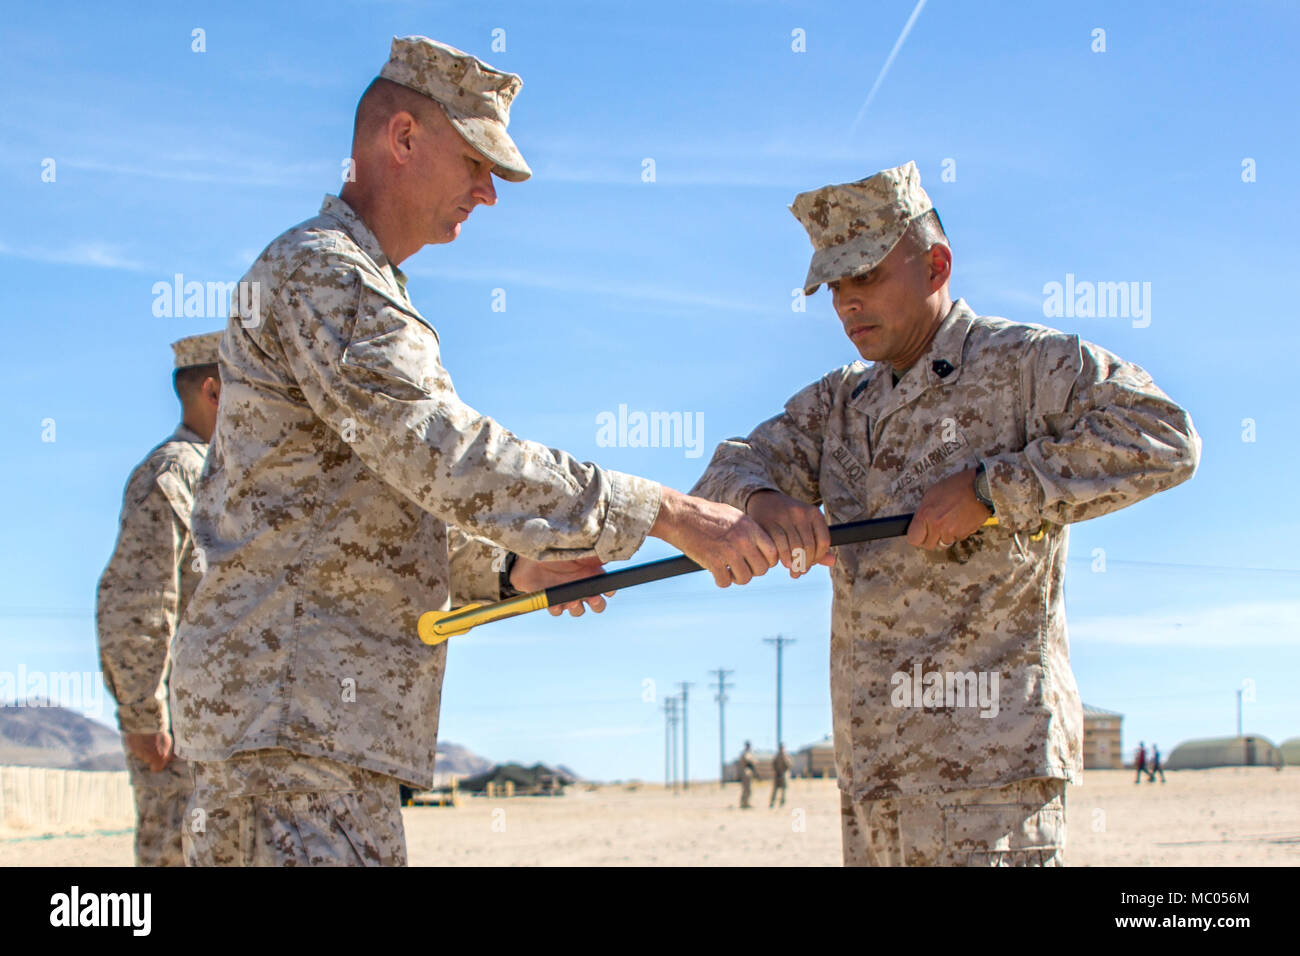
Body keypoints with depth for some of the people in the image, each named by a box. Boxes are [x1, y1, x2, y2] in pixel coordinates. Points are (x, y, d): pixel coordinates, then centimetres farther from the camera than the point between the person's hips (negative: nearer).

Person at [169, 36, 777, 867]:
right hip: (295, 705, -11)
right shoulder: (321, 273, -10)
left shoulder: (362, 288, 24)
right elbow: (446, 458, -23)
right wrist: (672, 515, -23)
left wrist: (508, 570, 10)